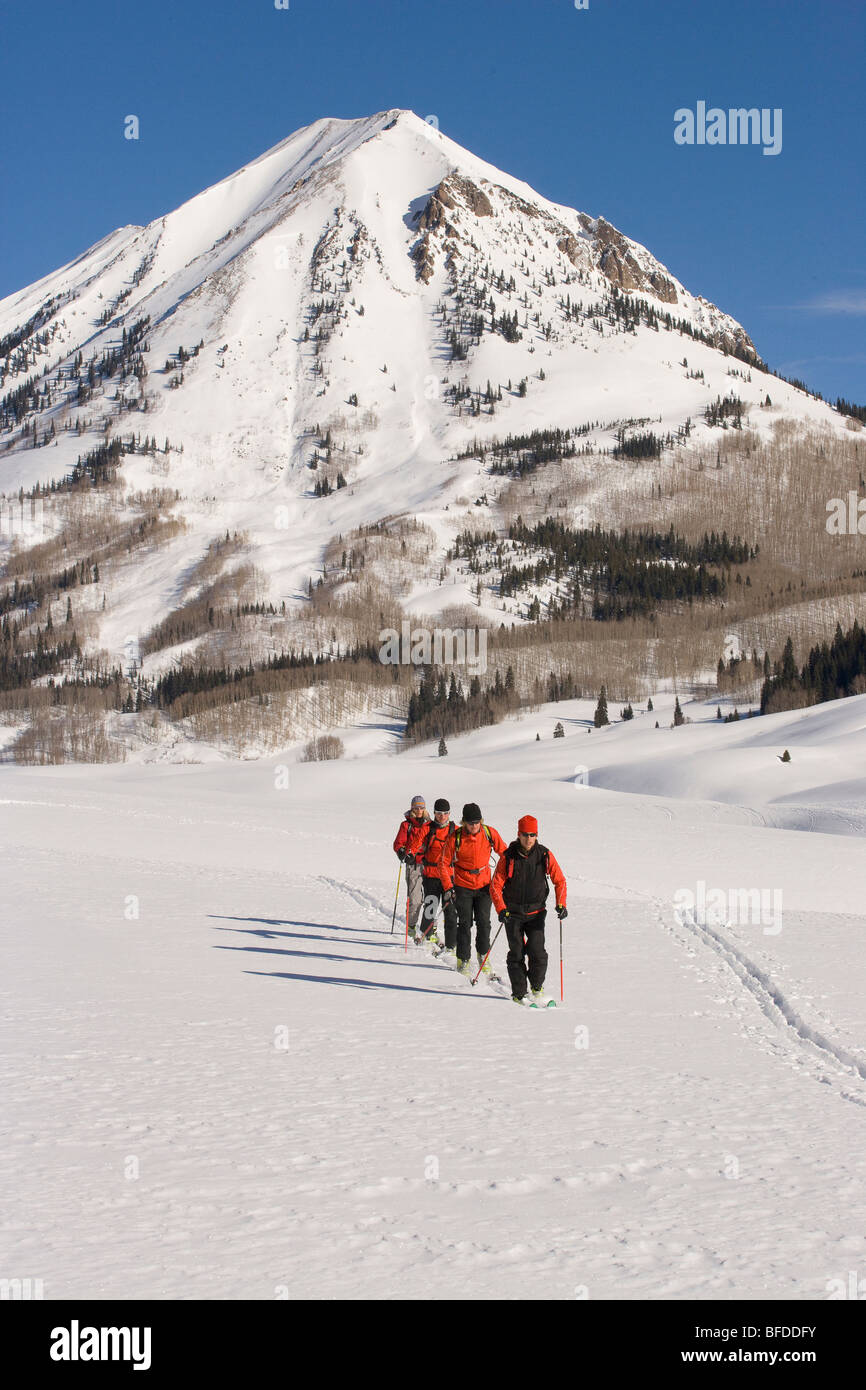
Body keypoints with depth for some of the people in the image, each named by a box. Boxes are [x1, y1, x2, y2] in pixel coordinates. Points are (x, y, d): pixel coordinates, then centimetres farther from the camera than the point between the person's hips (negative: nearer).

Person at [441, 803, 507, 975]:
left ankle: (483, 954, 21)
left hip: (484, 885, 2)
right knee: (465, 923, -2)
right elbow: (445, 863, -6)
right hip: (463, 886, -2)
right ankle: (463, 960, 9)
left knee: (483, 922, 1)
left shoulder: (490, 833, -9)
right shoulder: (456, 837, -14)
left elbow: (504, 853, 5)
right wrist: (448, 887, -12)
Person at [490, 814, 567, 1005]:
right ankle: (519, 993, 12)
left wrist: (561, 904, -8)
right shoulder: (508, 857, -7)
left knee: (537, 952, -10)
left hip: (536, 913, 0)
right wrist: (501, 909, -17)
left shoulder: (544, 855, -4)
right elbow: (496, 885, -4)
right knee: (516, 955, -1)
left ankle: (537, 986, 15)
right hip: (512, 913, 0)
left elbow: (559, 880, 5)